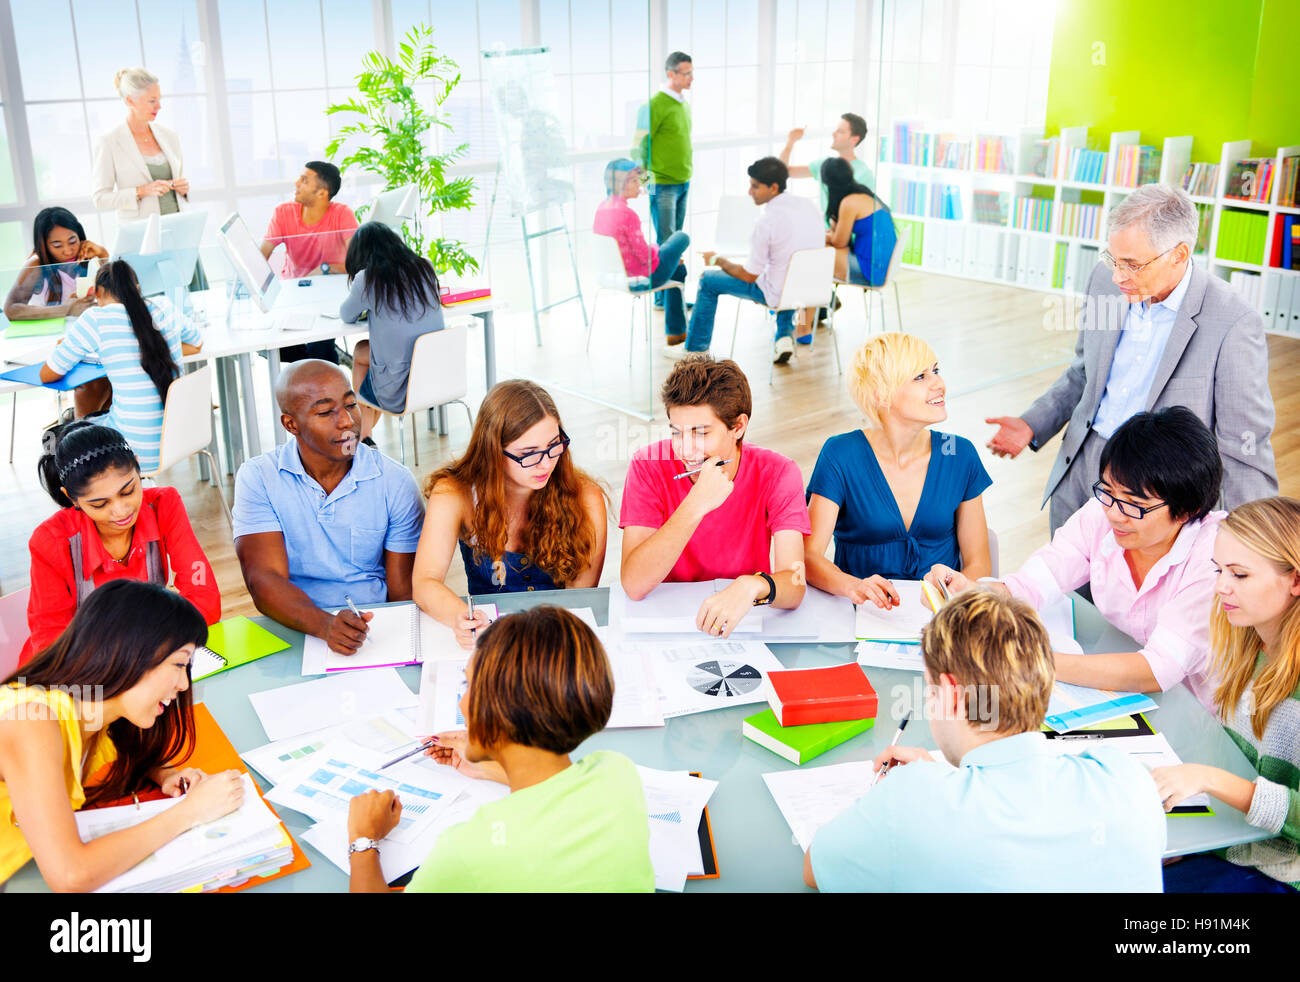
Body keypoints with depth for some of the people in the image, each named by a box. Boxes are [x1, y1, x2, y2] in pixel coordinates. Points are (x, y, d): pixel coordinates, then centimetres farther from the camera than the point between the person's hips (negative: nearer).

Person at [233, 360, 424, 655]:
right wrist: (325, 625, -29)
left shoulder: (396, 482, 3)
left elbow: (404, 593, 4)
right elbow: (264, 579, -10)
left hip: (377, 631, 0)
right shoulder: (258, 478, 1)